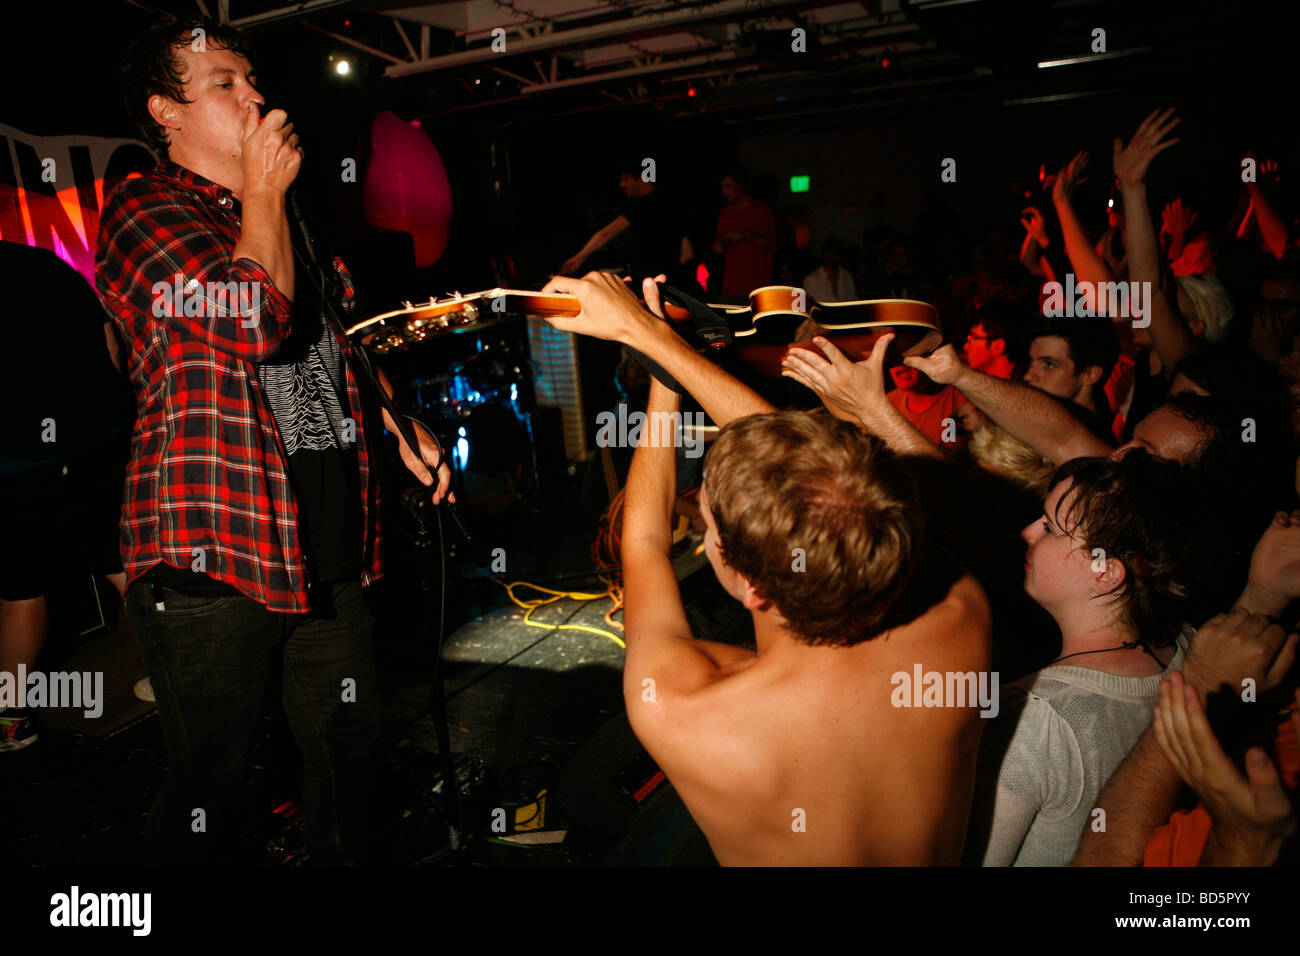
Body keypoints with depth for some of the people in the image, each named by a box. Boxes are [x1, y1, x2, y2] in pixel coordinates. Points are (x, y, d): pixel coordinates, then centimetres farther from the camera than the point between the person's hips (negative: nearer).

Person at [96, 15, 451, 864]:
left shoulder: (286, 216, 19)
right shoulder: (144, 213, -6)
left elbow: (342, 341, 28)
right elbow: (253, 321, -24)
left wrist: (401, 427, 16)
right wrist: (264, 192, -9)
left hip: (327, 538, 7)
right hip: (214, 552, -7)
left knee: (349, 733, 18)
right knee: (213, 772, 3)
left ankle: (347, 857, 39)